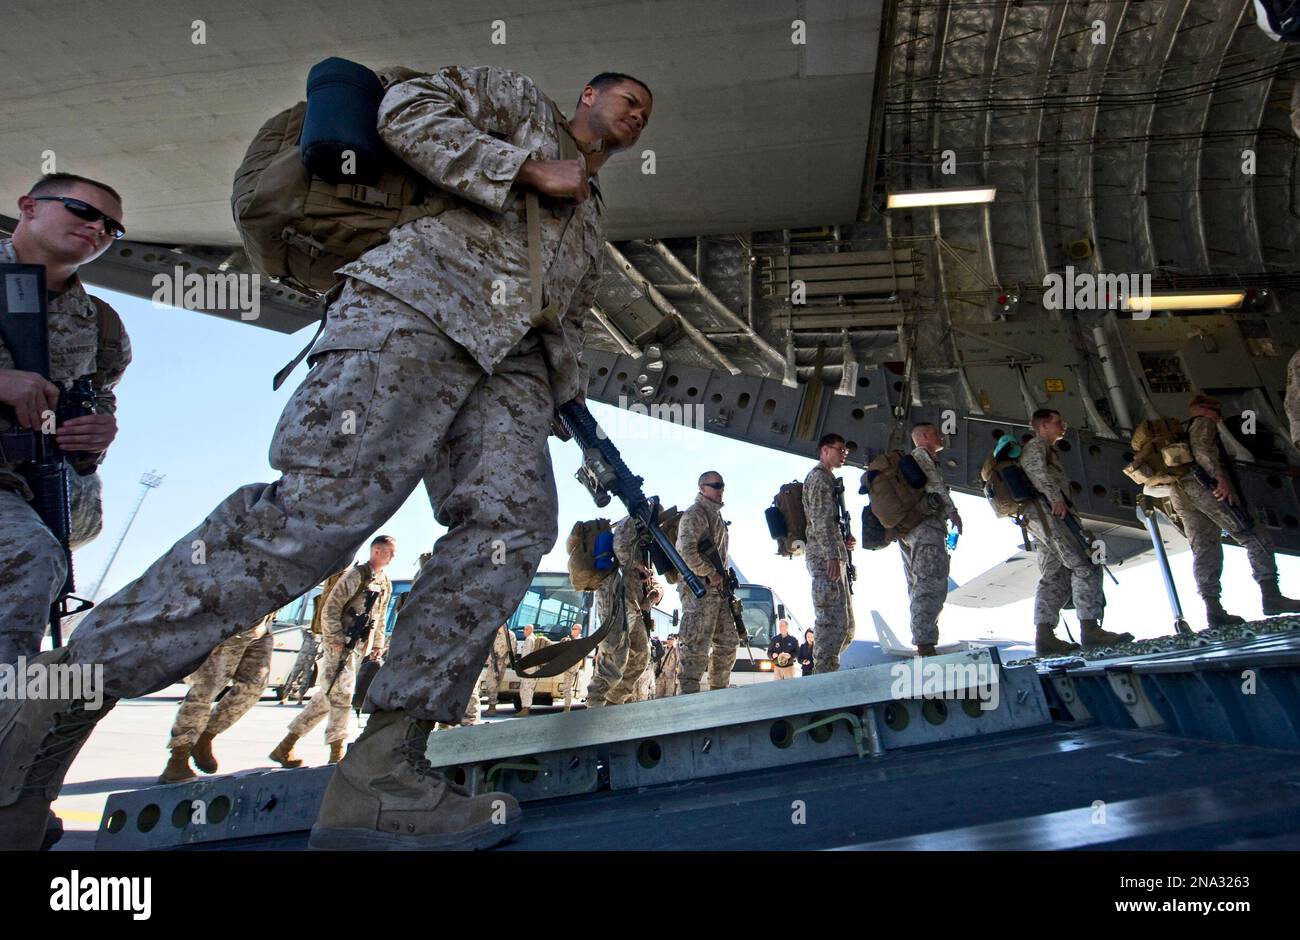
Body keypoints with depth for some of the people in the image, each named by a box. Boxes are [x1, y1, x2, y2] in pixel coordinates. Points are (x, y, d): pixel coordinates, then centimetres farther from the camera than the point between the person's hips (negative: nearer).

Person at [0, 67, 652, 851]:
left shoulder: (594, 219, 40)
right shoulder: (515, 96, 24)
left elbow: (569, 325, 35)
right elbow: (407, 110, 7)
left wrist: (572, 406, 17)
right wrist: (529, 167, 3)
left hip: (515, 356, 7)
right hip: (421, 297, -6)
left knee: (513, 522, -22)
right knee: (321, 506, -25)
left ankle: (380, 770, -24)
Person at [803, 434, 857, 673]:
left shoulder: (829, 479, 28)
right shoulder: (819, 476, -4)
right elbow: (821, 521, -16)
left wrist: (844, 541, 13)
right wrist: (832, 556, -22)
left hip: (832, 557, 11)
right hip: (824, 556, -11)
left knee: (845, 624, 10)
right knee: (833, 621, -14)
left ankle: (824, 671, 12)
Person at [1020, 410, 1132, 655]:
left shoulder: (1046, 449, 35)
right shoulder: (1036, 445, 5)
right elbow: (1035, 469, -16)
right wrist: (1055, 497, -25)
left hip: (1038, 518, 10)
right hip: (1048, 509, -10)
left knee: (1054, 577, 2)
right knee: (1085, 566, -13)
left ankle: (1044, 637, -7)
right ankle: (1090, 629, -19)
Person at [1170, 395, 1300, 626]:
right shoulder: (1203, 423, 10)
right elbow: (1200, 448, -10)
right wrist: (1221, 477, -22)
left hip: (1179, 492, 8)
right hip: (1201, 483, -8)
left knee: (1204, 549, -1)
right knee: (1251, 537, -8)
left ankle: (1213, 609, -12)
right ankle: (1271, 596, -18)